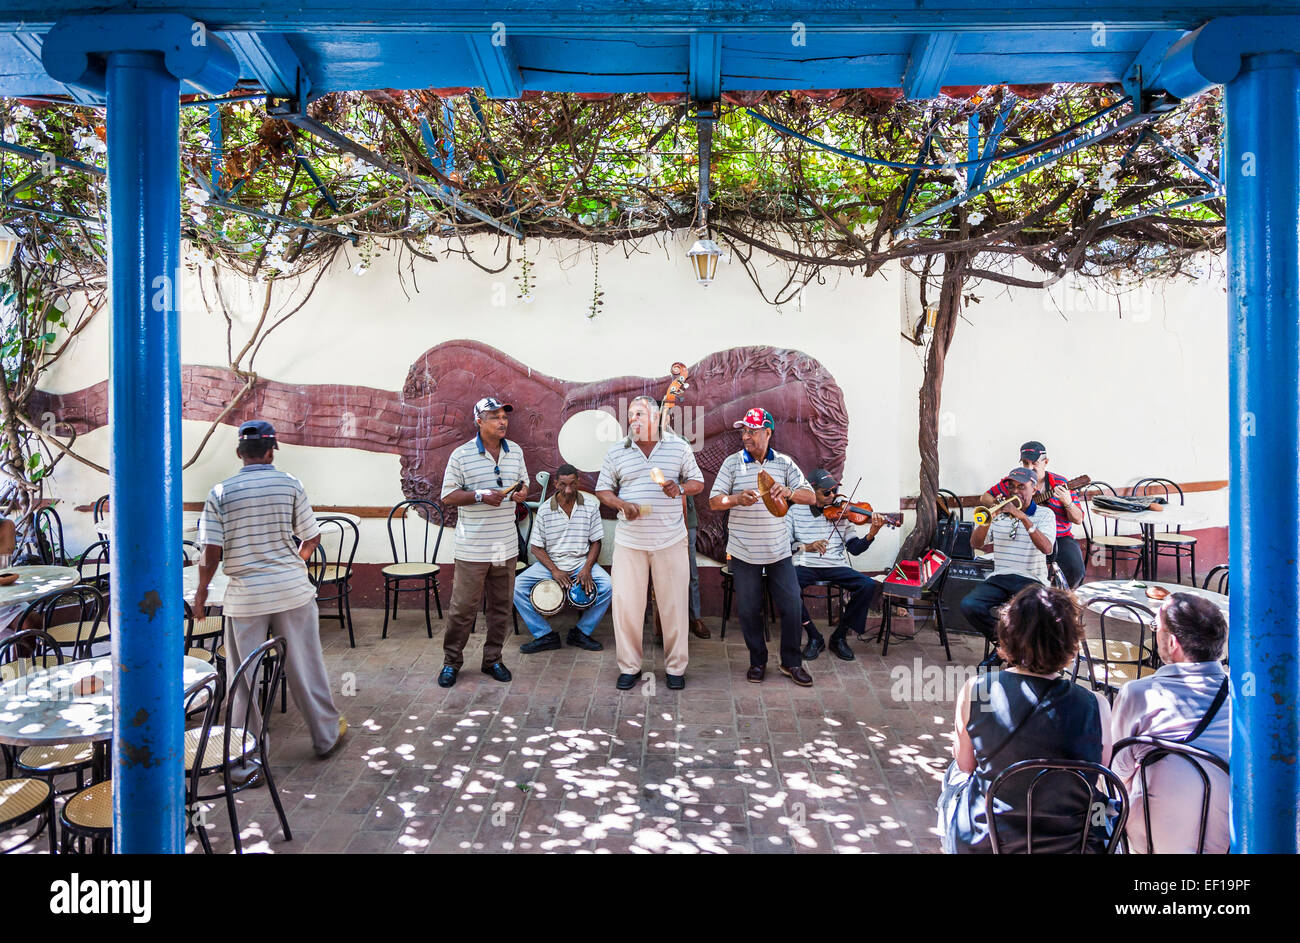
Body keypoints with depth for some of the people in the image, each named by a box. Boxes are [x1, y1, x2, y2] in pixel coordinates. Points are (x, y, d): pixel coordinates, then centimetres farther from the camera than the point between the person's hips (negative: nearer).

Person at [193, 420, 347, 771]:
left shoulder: (220, 492, -5)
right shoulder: (290, 484, -4)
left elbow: (212, 551, -8)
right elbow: (312, 537, 1)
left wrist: (201, 589, 8)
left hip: (245, 595, -1)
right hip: (292, 588, 1)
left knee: (244, 677, 9)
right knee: (305, 666, 14)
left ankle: (248, 758, 16)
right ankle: (326, 735, 28)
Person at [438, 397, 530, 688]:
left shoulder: (516, 451, 8)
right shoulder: (462, 454, -6)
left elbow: (523, 483, 20)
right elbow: (448, 496, -5)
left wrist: (522, 492, -4)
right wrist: (480, 496, -19)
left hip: (506, 545, 4)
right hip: (472, 548, -4)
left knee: (501, 606, 11)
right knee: (463, 608, 2)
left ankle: (493, 659, 25)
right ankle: (451, 662, 18)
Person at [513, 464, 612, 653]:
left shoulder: (590, 506, -1)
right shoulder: (545, 510, -2)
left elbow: (595, 542, 3)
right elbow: (537, 547, 0)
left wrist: (587, 568, -13)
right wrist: (554, 570, -15)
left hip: (581, 562, 0)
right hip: (550, 563, 0)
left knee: (608, 586, -26)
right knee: (517, 586, -20)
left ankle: (581, 632, -5)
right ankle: (545, 635, -7)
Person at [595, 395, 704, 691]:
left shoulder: (679, 447, 4)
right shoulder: (616, 451, 6)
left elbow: (698, 482, 9)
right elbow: (603, 490, 8)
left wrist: (680, 488, -12)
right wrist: (621, 505, -11)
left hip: (670, 541, 0)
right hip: (629, 541, 1)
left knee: (674, 604, 5)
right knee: (626, 603, 2)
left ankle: (675, 667, 20)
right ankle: (629, 666, 18)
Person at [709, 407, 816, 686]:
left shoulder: (784, 463, 3)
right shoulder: (732, 463, 0)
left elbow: (811, 497, -2)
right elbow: (714, 502, -4)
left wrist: (788, 492, -23)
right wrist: (738, 499, -25)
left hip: (779, 550, 1)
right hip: (743, 551, -1)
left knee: (792, 606, 2)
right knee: (749, 609, 7)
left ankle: (792, 662, 20)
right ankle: (757, 661, 25)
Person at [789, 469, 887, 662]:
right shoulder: (796, 511, 4)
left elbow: (854, 548, 3)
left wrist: (871, 534, -15)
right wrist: (806, 547, -21)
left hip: (836, 566, 2)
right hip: (806, 566, -2)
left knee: (869, 586, -23)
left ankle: (840, 636, -4)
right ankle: (814, 638, -10)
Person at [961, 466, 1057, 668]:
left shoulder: (1045, 514, 5)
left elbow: (1046, 548, -15)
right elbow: (975, 543, 0)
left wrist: (1023, 518, -24)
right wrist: (989, 518, -16)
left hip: (1031, 579, -3)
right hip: (999, 577, 3)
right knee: (968, 605, -24)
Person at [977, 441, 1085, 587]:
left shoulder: (1061, 484, 4)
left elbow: (1078, 520, 3)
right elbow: (984, 498, 14)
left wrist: (1067, 502, -18)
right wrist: (996, 504, -10)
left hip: (1060, 538, 1)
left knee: (1075, 569, -23)